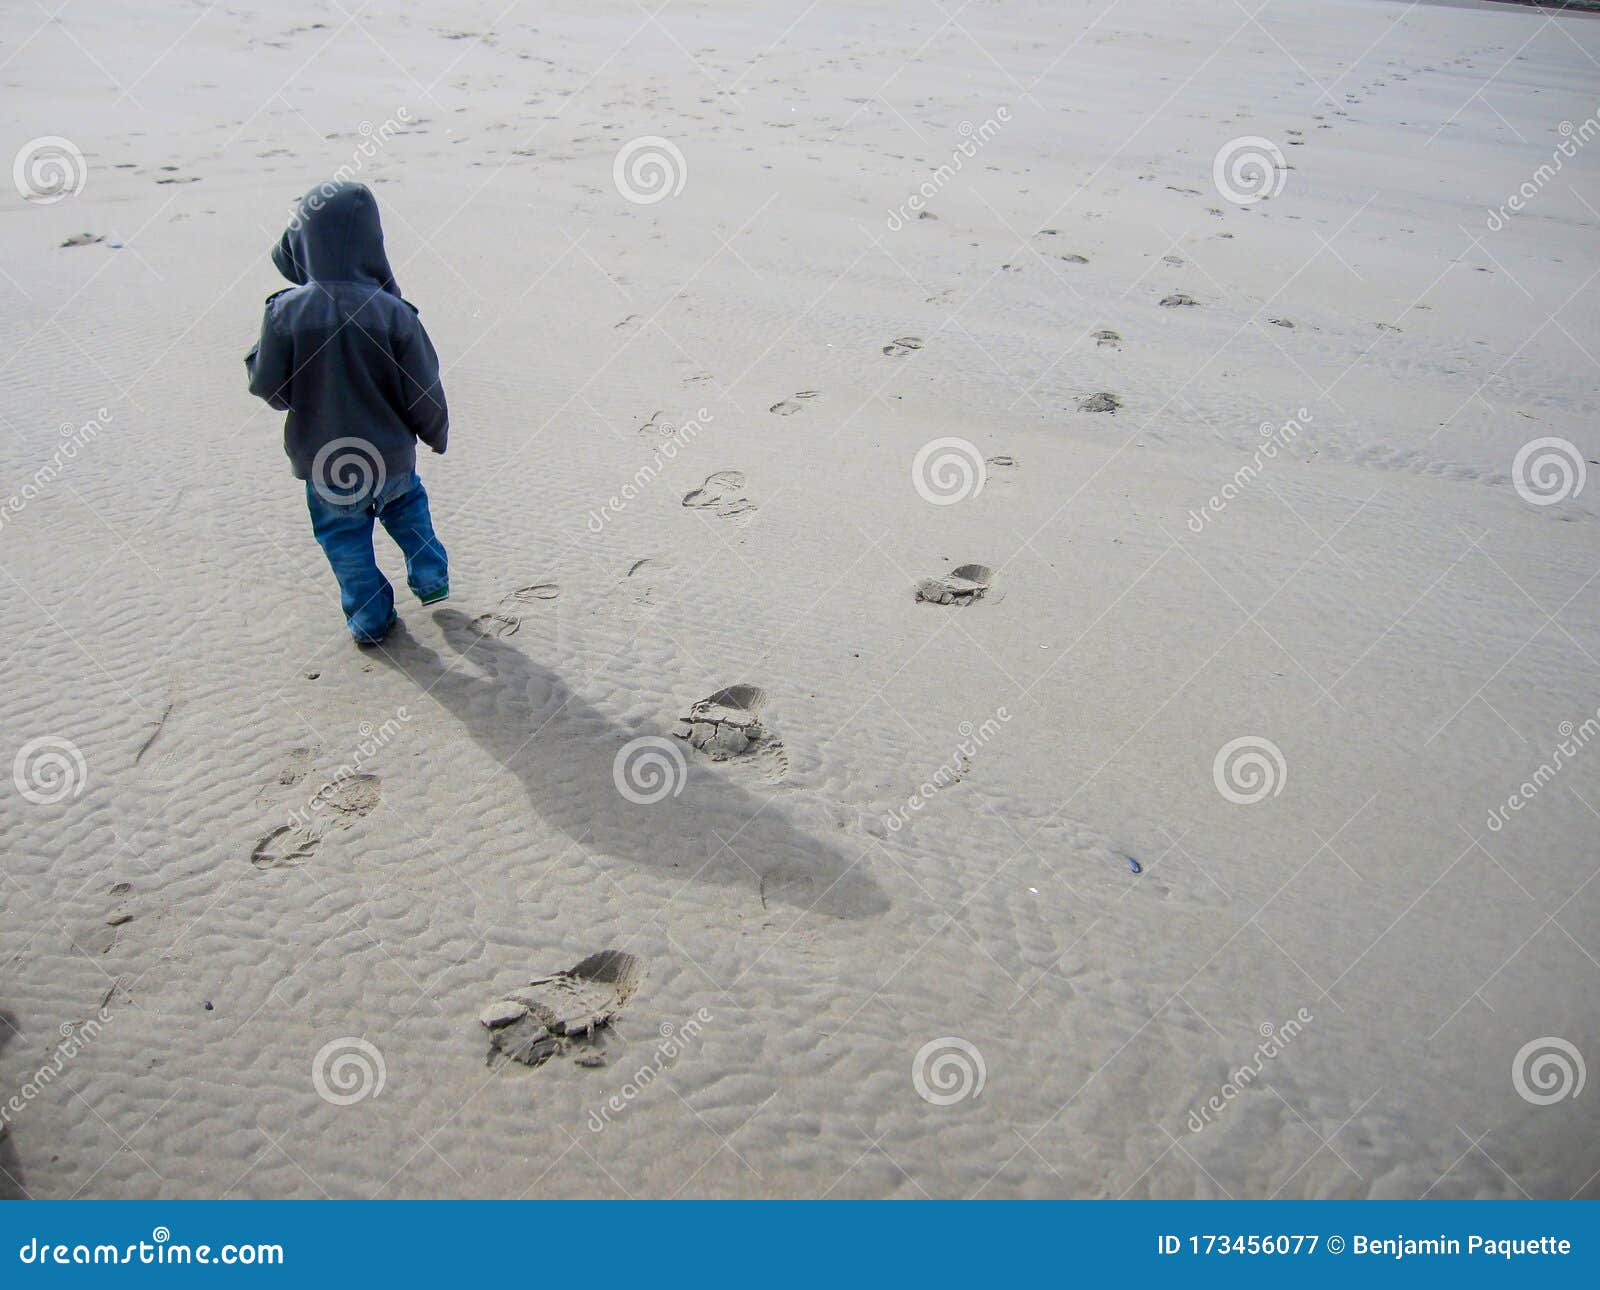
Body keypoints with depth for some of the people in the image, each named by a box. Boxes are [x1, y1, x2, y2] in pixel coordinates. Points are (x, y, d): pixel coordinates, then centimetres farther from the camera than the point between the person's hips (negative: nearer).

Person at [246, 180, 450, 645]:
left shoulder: (286, 313, -19)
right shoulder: (394, 313, -18)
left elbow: (268, 387, -9)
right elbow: (424, 393, -10)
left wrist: (256, 353, 11)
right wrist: (436, 434, 9)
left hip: (323, 463, -1)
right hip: (393, 457, 1)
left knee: (345, 539, 18)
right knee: (408, 507, 31)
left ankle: (371, 619, 27)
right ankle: (431, 579, 38)